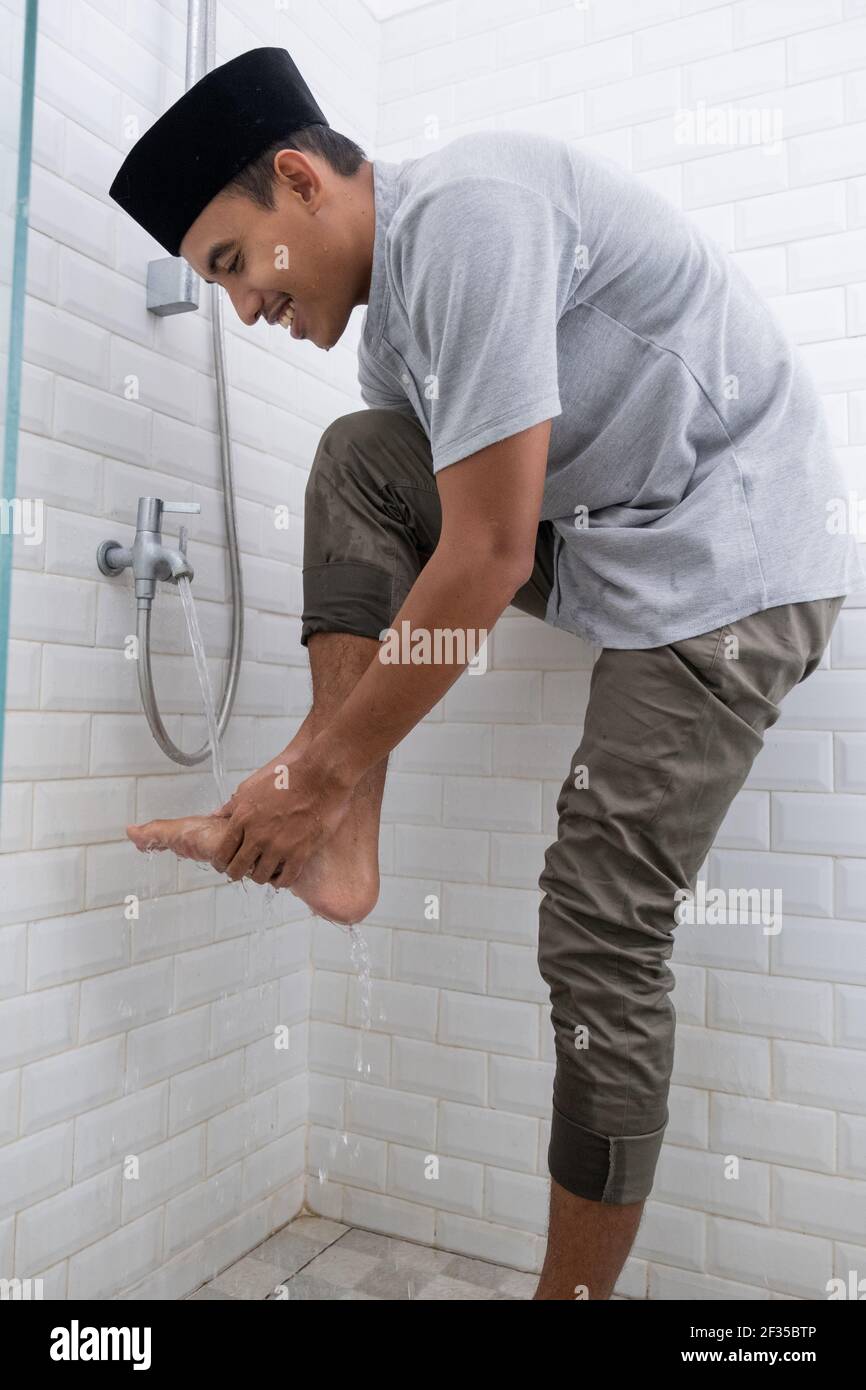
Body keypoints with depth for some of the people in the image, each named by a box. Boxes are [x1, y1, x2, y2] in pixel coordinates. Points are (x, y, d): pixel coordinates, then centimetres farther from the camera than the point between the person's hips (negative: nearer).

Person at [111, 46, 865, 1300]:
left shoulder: (468, 214, -19)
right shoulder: (390, 320, 9)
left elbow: (486, 561, -25)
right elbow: (389, 545, 9)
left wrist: (322, 775, -17)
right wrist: (321, 780, 3)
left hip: (735, 552, -9)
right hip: (603, 541, 9)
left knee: (600, 928, -11)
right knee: (354, 458, -2)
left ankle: (575, 1288, 12)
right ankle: (344, 850, -9)